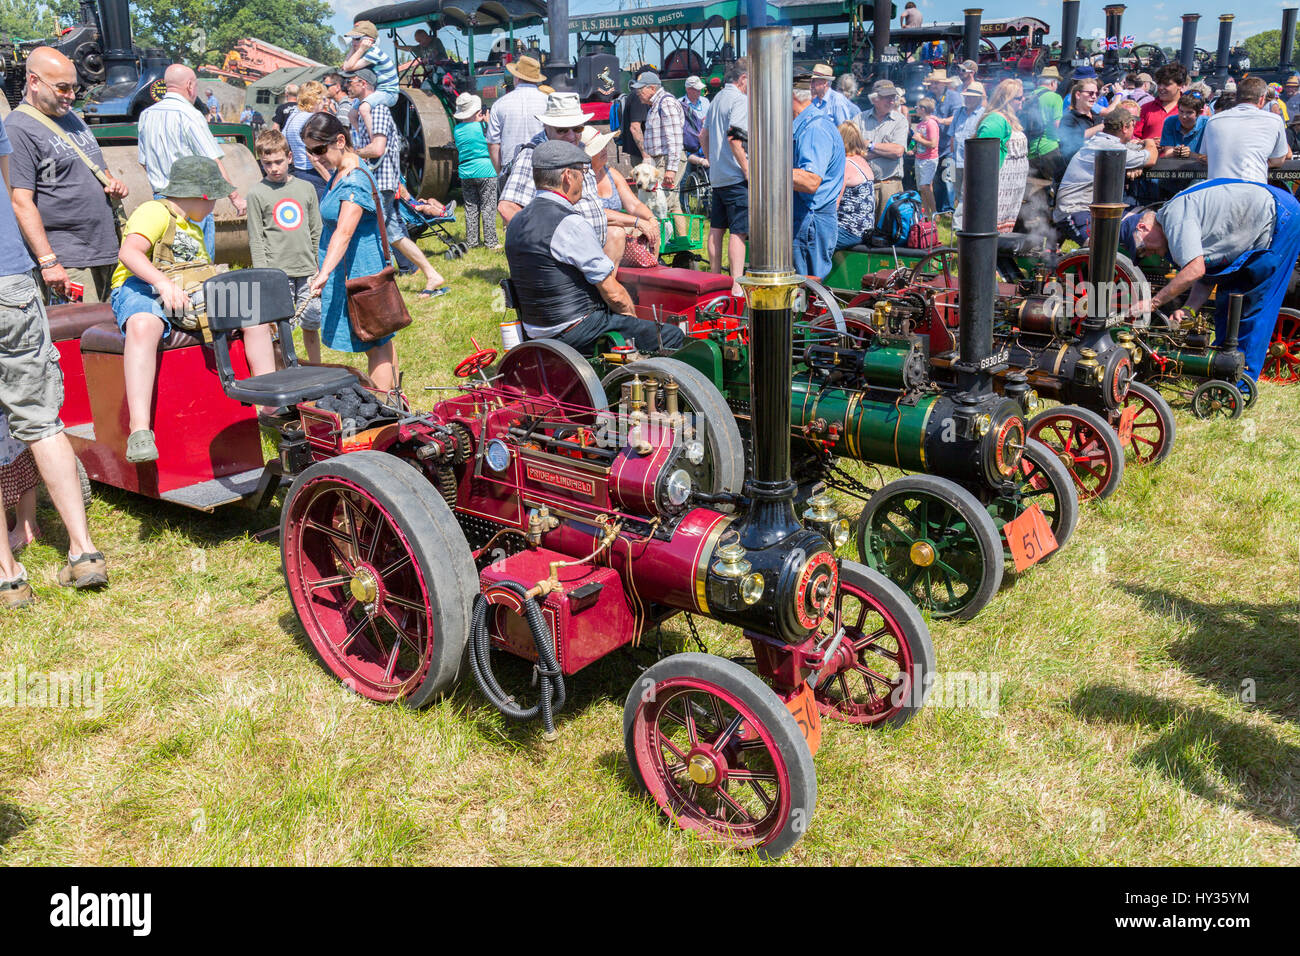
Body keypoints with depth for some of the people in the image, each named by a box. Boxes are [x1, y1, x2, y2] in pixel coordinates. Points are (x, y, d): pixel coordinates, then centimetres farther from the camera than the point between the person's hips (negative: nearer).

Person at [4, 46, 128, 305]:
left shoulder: (72, 117, 19)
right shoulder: (17, 130, -8)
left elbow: (98, 167, 33)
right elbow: (21, 203, -15)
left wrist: (113, 184, 8)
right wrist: (47, 262, -22)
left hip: (108, 253, 8)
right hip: (67, 262, -8)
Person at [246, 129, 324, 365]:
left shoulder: (306, 188, 9)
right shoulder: (257, 194, 0)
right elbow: (256, 239, 0)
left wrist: (319, 267, 8)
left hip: (307, 270, 3)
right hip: (276, 272, -3)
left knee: (311, 325, 8)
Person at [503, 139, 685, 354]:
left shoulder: (516, 223, 7)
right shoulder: (570, 224, -20)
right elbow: (613, 293, -16)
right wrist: (633, 319, 2)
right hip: (577, 333, -10)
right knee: (672, 335, -3)